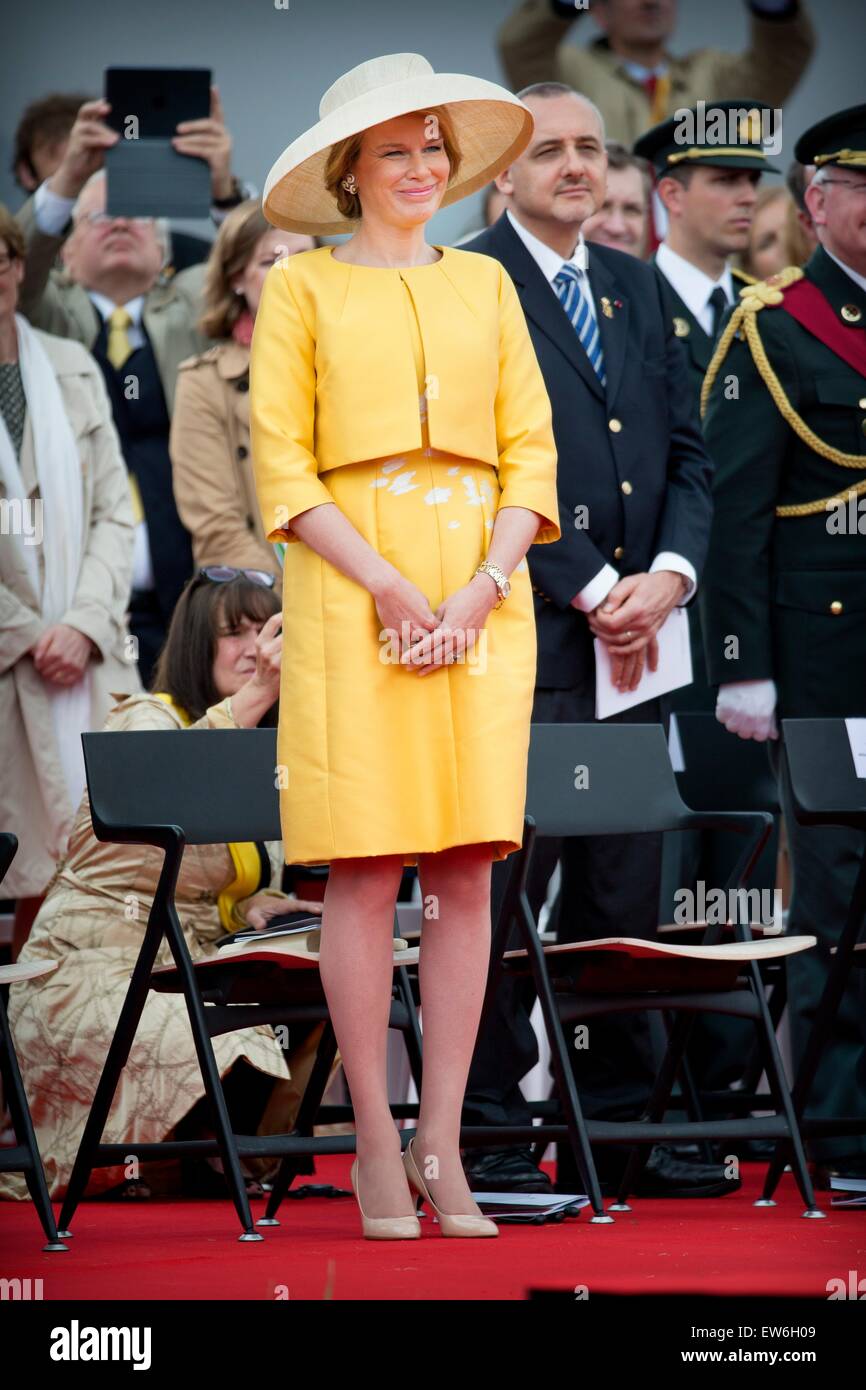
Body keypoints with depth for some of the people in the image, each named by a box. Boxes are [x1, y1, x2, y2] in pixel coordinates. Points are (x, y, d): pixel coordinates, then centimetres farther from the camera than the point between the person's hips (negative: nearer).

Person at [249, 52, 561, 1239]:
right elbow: (280, 466, -2)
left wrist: (482, 589, -6)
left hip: (482, 591, 3)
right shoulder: (302, 289, 5)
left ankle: (444, 1145, 3)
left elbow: (532, 450, 10)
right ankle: (375, 1143, 2)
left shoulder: (486, 285, 15)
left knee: (469, 870, -1)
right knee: (366, 869, -5)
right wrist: (391, 589, -12)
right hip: (352, 590, -3)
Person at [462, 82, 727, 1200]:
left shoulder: (636, 288, 18)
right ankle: (486, 1132, 2)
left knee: (624, 892, 9)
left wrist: (671, 572, -2)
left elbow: (684, 450, 16)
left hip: (631, 633, 7)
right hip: (524, 636, -7)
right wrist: (592, 588, -13)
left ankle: (614, 1130, 14)